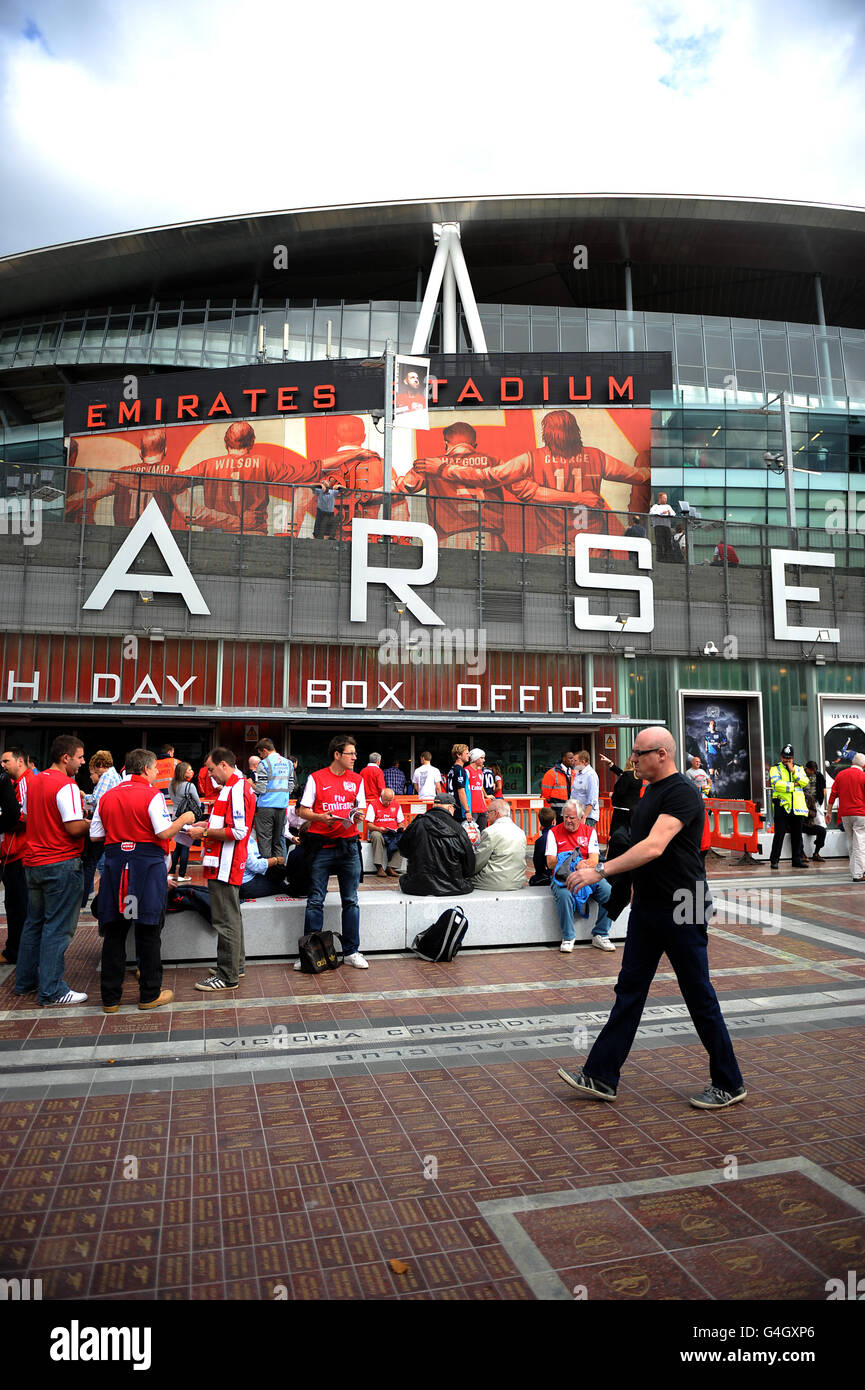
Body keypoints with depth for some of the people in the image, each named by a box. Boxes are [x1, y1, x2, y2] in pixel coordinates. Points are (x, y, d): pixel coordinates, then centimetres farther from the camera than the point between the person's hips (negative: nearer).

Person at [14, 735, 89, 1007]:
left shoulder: (34, 782, 9)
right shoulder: (66, 786, -17)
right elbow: (74, 828, -23)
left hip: (33, 862, 9)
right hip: (61, 864, -9)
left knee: (34, 923, 18)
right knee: (58, 927, -3)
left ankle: (25, 980, 27)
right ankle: (51, 990, 1)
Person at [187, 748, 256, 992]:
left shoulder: (236, 789, -18)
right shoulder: (235, 786, 16)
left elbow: (238, 832, -23)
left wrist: (205, 833, -16)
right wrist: (208, 824, 13)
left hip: (226, 866, -11)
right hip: (226, 864, 11)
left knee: (225, 920, -5)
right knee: (231, 915, 19)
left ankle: (228, 976, 1)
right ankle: (236, 965, 30)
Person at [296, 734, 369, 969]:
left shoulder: (357, 779, 10)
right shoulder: (316, 778, 0)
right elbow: (302, 811, 0)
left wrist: (358, 815, -7)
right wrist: (321, 817, -18)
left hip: (348, 845, 3)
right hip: (322, 846, -3)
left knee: (351, 901, 6)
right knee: (315, 901, 1)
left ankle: (351, 952, 15)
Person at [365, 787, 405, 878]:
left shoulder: (396, 804, 13)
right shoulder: (373, 804, 1)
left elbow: (401, 822, 15)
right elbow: (369, 825, -5)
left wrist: (400, 828, -8)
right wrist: (378, 828, -23)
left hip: (394, 833, 3)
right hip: (378, 832, -3)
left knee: (402, 837, -29)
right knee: (377, 836, -38)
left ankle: (390, 867, -26)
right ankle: (379, 867, -36)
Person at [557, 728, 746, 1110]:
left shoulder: (682, 793, -19)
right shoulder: (650, 792, 11)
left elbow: (654, 847, -30)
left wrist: (601, 871, -32)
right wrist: (601, 866, 14)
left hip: (681, 910, -9)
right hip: (647, 907, 9)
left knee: (699, 996, 4)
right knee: (629, 991, 11)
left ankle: (729, 1085, 22)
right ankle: (600, 1077, 17)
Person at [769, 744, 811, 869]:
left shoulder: (799, 768, 14)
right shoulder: (775, 769, 3)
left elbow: (805, 782, -3)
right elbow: (777, 784, -14)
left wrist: (793, 771, -11)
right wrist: (793, 785, -8)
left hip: (797, 806, 4)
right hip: (782, 806, -4)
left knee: (797, 834, 8)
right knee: (779, 834, -4)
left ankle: (797, 859, 17)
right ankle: (774, 860, 1)